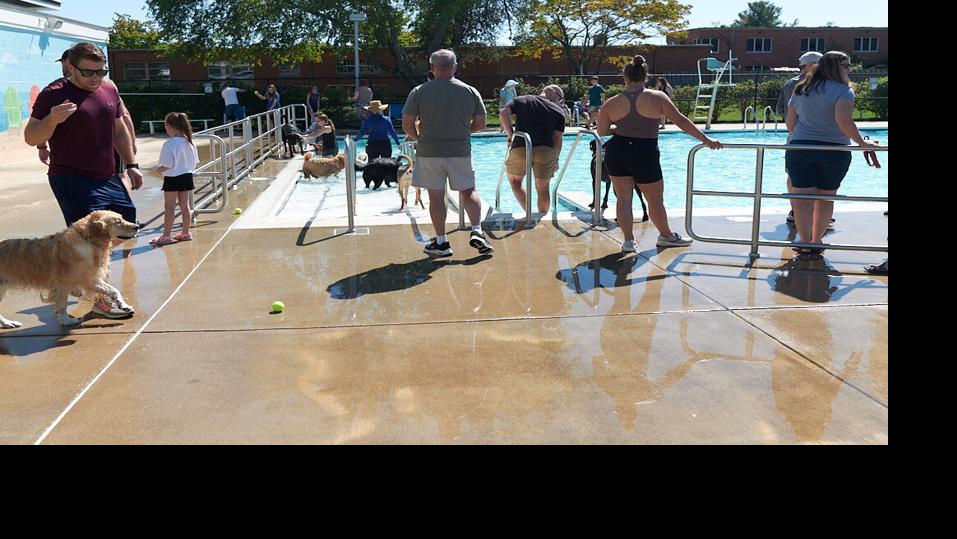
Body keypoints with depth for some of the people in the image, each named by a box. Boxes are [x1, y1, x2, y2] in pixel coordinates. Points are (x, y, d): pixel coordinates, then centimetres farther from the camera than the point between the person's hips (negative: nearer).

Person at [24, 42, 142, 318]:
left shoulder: (109, 92, 11)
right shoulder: (54, 95, -9)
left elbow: (120, 130, 22)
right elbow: (31, 138, -9)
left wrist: (131, 164, 15)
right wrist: (51, 120, -28)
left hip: (108, 178, 8)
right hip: (72, 179, -8)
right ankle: (99, 300, 6)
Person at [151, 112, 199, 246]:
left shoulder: (169, 144, -19)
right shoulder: (189, 142, 1)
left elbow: (167, 165, -21)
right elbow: (195, 161, 8)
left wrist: (159, 169, -2)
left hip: (173, 178, -6)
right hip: (187, 175, 6)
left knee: (169, 208, 1)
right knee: (184, 206, 14)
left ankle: (166, 236, 4)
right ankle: (185, 233, 21)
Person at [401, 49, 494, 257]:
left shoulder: (419, 92, -5)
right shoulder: (470, 91, 1)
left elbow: (407, 125, -4)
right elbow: (480, 124, 7)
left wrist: (416, 138, 16)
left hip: (429, 152, -1)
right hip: (460, 151, 1)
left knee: (436, 196, 6)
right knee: (469, 191, 14)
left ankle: (441, 242, 10)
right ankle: (476, 232, 0)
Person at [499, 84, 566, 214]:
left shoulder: (521, 100, 16)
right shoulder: (559, 111, 13)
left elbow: (503, 113, 1)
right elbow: (557, 138, 8)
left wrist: (510, 135, 4)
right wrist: (556, 158, 15)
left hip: (520, 149, 0)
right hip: (545, 150, 0)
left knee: (515, 180, 22)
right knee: (543, 189, 13)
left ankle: (529, 212, 10)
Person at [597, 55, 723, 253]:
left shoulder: (612, 103, 0)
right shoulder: (657, 97, -4)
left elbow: (601, 132, 5)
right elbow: (681, 121, -4)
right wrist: (706, 140, 1)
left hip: (617, 152, 2)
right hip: (645, 155, -2)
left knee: (623, 198, 10)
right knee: (655, 199, 14)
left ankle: (628, 241, 8)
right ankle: (666, 236, 31)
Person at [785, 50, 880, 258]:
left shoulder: (800, 90, 12)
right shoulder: (843, 90, -5)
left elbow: (790, 124, 13)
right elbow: (843, 120, -20)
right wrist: (861, 142, -11)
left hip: (800, 148, 3)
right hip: (834, 152, -2)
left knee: (803, 197, 1)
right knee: (826, 198, 11)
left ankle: (805, 243, 1)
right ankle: (817, 242, 17)